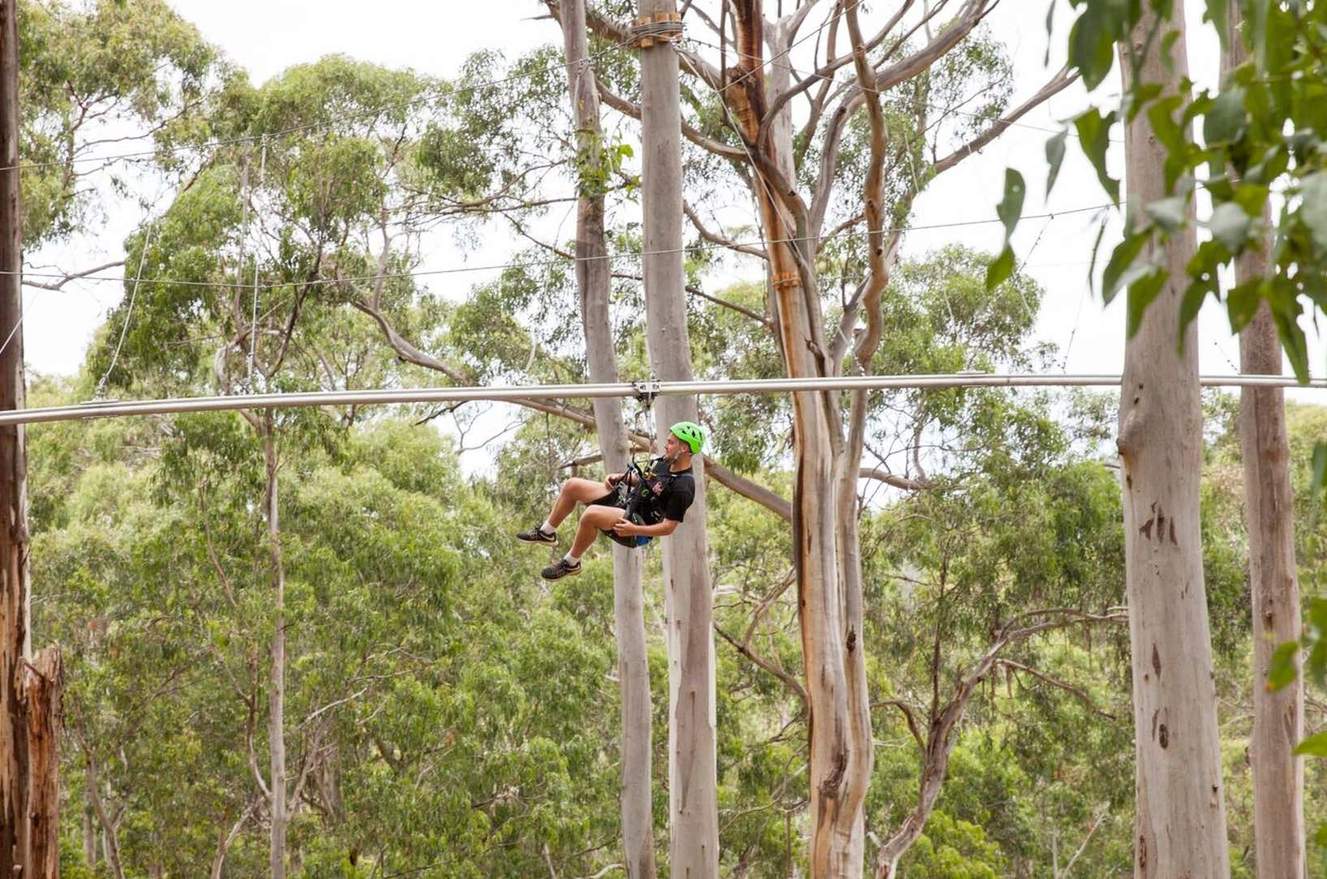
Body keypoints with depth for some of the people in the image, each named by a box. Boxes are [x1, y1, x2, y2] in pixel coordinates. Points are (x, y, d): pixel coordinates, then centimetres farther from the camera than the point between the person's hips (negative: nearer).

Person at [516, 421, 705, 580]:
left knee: (591, 514, -35)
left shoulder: (683, 488, -23)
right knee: (572, 485, 4)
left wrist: (634, 530, -28)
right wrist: (621, 477, 8)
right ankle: (546, 533, 19)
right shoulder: (666, 462, 5)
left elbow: (669, 527, -22)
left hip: (639, 526, -10)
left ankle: (571, 563, -15)